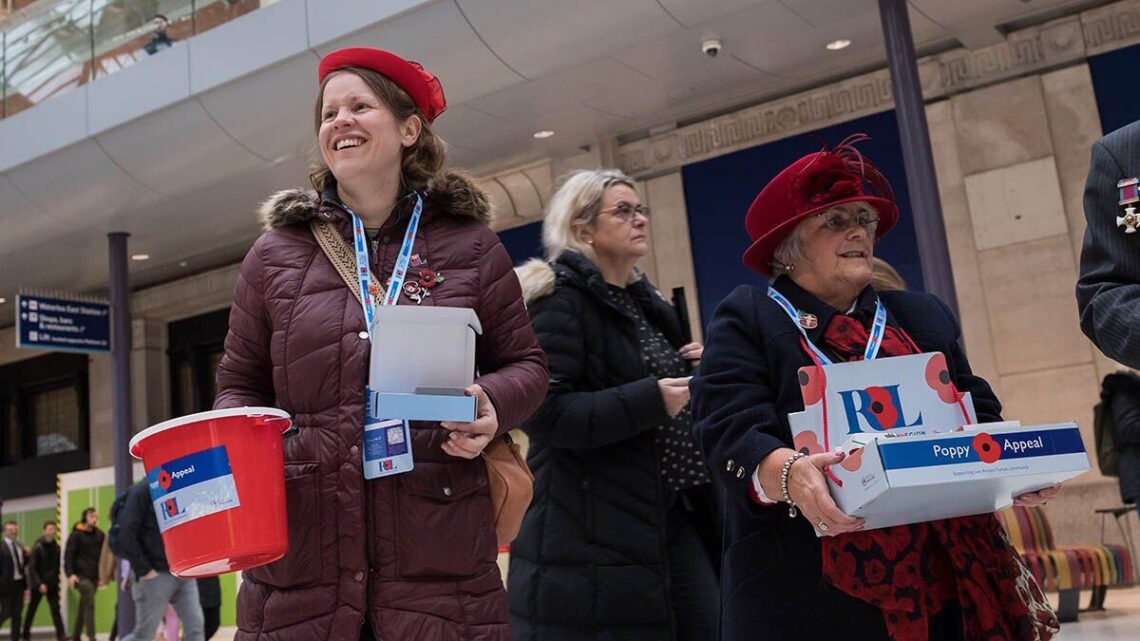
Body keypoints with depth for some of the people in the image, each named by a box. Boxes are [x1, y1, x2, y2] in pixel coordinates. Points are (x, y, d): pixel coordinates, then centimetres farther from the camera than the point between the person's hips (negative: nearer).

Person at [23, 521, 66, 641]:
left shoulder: (56, 547, 4)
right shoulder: (38, 547, -9)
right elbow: (31, 568, -13)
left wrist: (56, 581, 2)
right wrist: (39, 584, -20)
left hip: (52, 585, 3)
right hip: (38, 585, -3)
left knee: (55, 609, -6)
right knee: (31, 610, 9)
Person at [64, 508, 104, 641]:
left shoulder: (99, 535, 12)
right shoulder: (76, 534, -3)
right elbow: (68, 555, -8)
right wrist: (70, 574, -17)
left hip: (94, 576, 5)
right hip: (80, 575, -5)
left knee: (83, 606, 10)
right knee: (89, 604, -14)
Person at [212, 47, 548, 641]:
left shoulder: (468, 244, 7)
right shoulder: (274, 254, 9)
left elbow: (525, 363, 12)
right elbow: (242, 387, 15)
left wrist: (491, 402, -9)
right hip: (299, 548, 1)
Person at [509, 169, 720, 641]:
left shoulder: (644, 302, 17)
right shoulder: (560, 301, -8)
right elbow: (545, 412, -20)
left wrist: (695, 373, 9)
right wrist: (650, 400, -23)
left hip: (677, 515, 8)